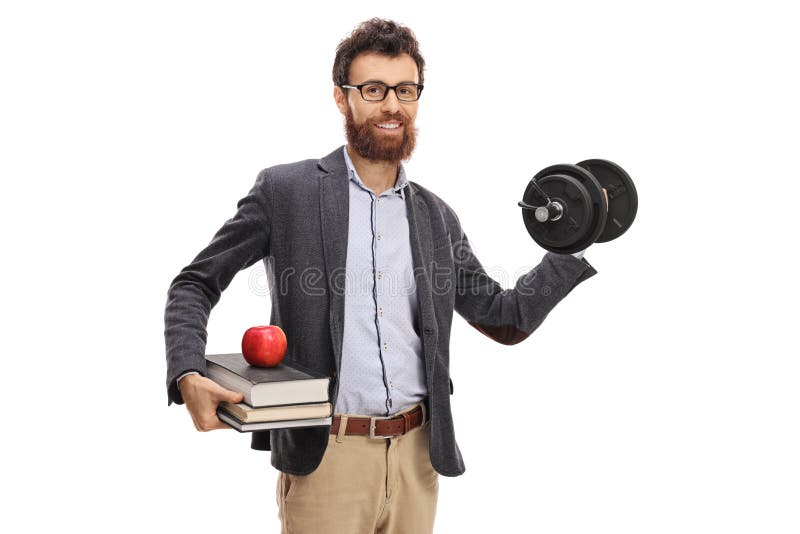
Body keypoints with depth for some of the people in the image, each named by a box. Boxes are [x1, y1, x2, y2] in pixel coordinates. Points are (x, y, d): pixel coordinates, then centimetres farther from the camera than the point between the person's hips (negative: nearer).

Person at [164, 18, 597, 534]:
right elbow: (195, 284, 0)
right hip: (324, 455, -4)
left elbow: (507, 320, 14)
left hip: (417, 455, 4)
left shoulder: (437, 217, 9)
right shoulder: (285, 190, -2)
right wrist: (188, 376, -18)